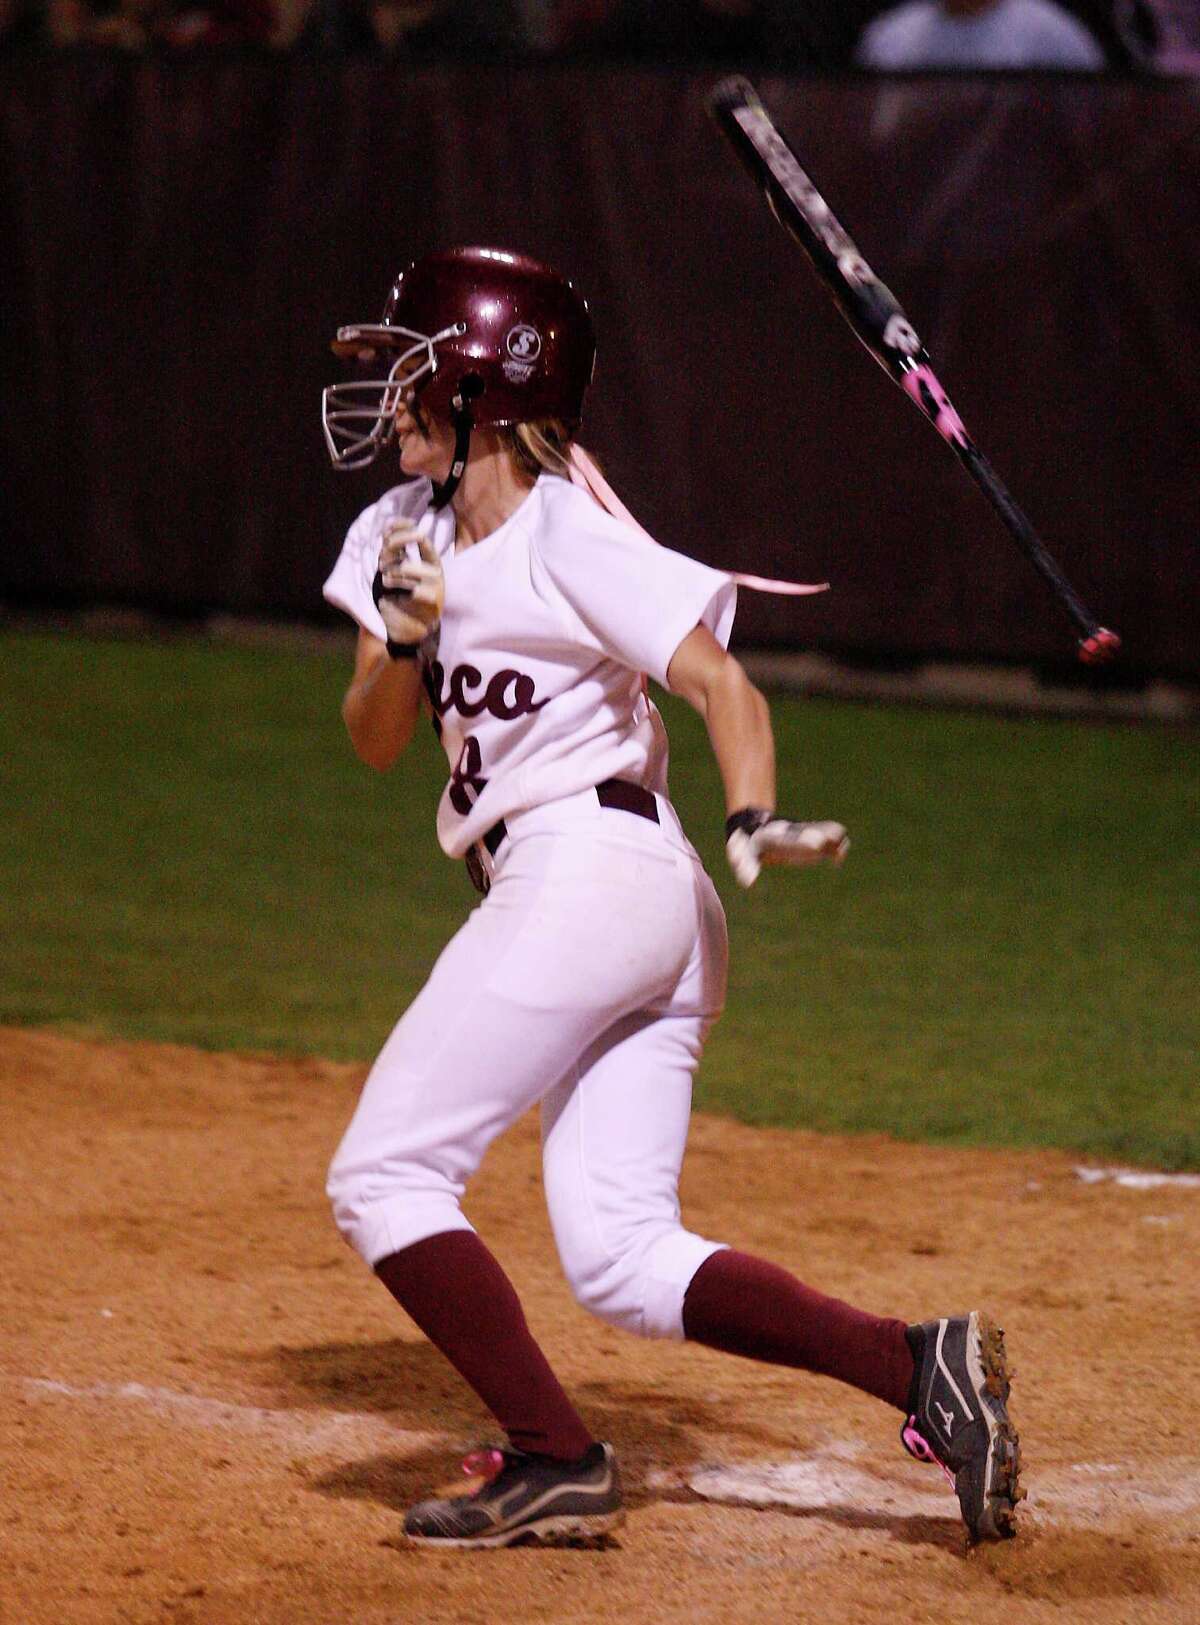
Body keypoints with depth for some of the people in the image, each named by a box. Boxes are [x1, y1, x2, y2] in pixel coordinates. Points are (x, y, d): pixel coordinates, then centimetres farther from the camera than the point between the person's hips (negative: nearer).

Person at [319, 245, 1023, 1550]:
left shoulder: (567, 540, -10)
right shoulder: (404, 535, 14)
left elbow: (717, 677, -16)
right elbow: (374, 743, 13)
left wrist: (754, 820, -30)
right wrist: (404, 645, -7)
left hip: (588, 869, -9)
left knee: (384, 1175, -7)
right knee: (620, 1257, 2)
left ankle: (556, 1466, -7)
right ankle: (920, 1366, -6)